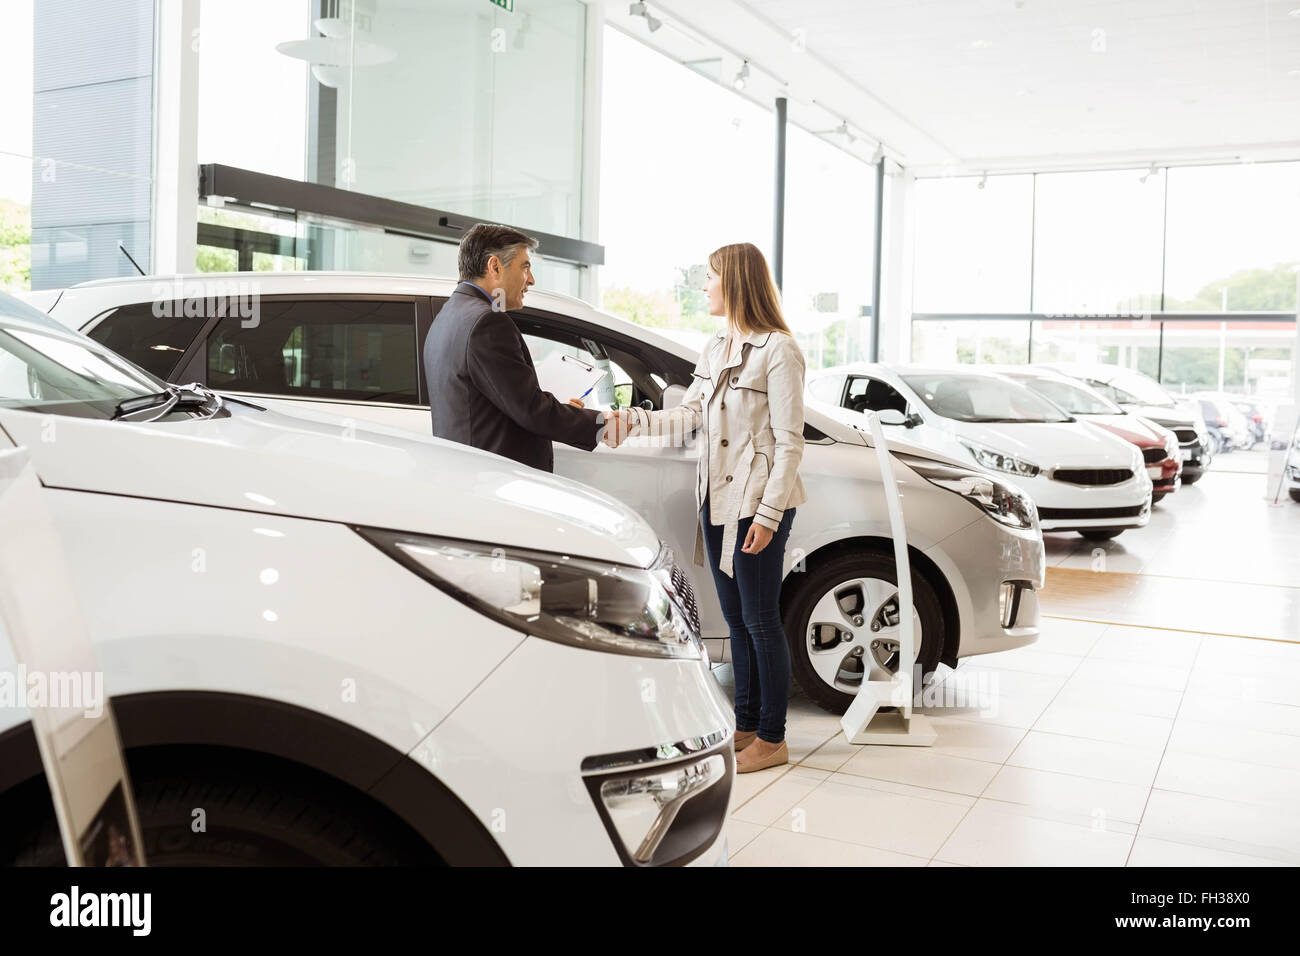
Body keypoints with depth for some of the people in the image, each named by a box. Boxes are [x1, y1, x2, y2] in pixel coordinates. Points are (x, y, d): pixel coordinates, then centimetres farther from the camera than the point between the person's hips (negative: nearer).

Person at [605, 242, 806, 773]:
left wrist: (768, 514, -18)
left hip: (758, 505, -8)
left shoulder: (778, 350, -12)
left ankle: (772, 738, 14)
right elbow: (689, 415, 10)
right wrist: (633, 418, -4)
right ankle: (746, 724, 27)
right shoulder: (715, 349, 14)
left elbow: (789, 442, -14)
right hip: (718, 499, 8)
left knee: (760, 621, 1)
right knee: (737, 620, 15)